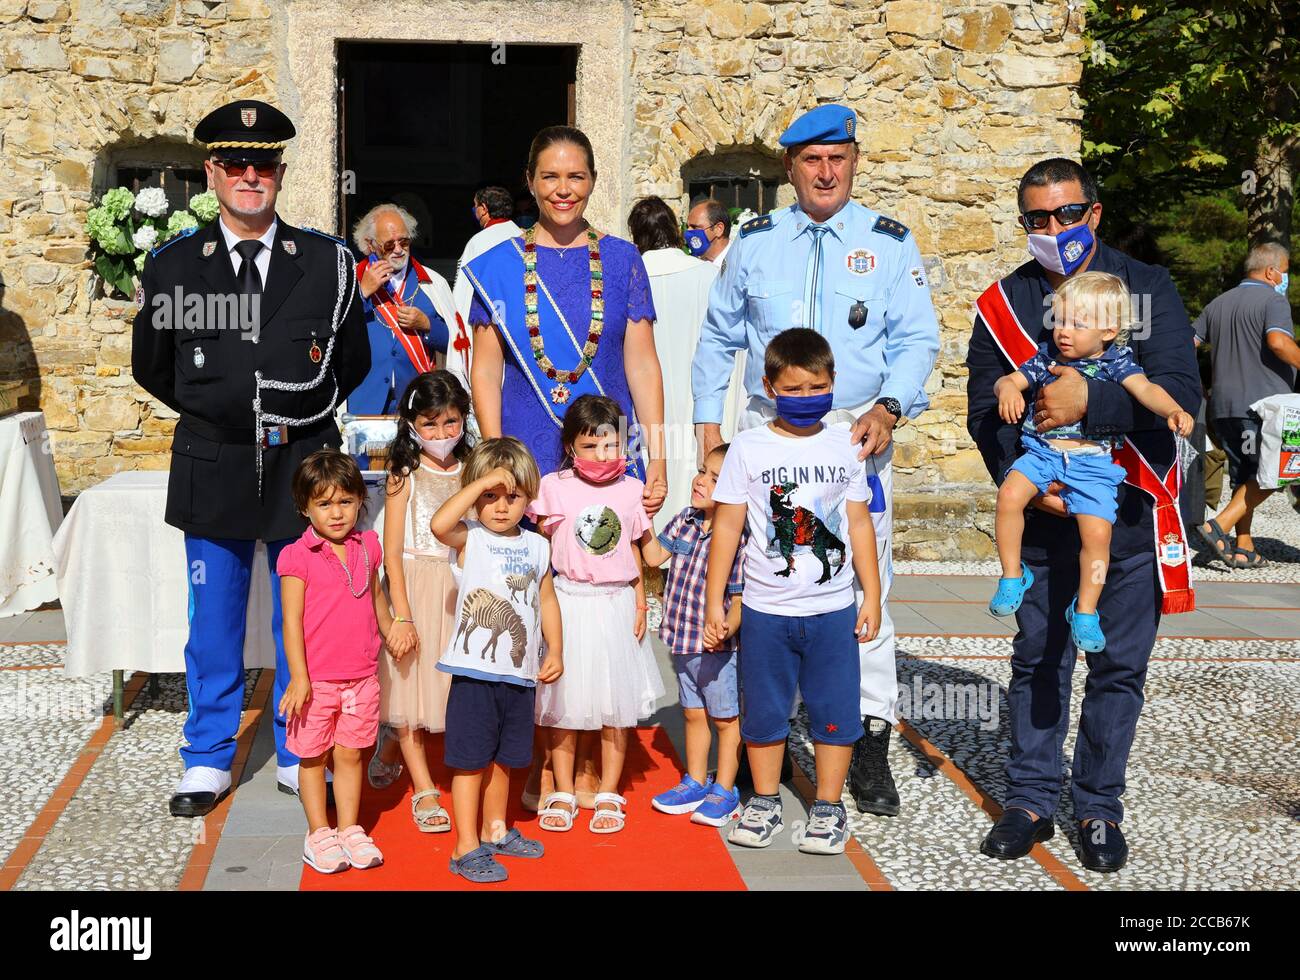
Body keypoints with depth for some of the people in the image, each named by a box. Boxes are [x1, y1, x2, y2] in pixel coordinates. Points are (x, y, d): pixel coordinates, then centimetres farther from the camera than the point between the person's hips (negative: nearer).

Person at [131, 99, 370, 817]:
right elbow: (151, 366, 13)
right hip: (213, 471, 0)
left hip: (303, 467, 0)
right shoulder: (173, 264, 3)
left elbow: (353, 361, 11)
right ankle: (208, 761, 22)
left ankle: (299, 757, 23)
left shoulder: (327, 261, 2)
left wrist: (299, 416, 11)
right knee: (214, 623, 8)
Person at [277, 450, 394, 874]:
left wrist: (391, 631, 19)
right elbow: (292, 620, -12)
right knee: (313, 757, 8)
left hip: (361, 677, 4)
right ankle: (318, 834, 20)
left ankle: (350, 829, 23)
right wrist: (298, 677, -15)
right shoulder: (298, 557, -11)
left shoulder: (367, 546, 4)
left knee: (350, 754, 12)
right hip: (317, 679, -4)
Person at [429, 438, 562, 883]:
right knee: (471, 759, 0)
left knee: (503, 759, 18)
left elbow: (547, 600, 16)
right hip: (475, 671, -5)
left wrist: (555, 650, 8)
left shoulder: (536, 546, 9)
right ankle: (466, 848, 8)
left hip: (520, 674, 5)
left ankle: (495, 830, 35)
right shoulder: (470, 539, -6)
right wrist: (482, 482, -25)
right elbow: (439, 524, -28)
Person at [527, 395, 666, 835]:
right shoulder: (553, 487, -5)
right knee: (564, 703, 6)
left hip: (617, 604, 2)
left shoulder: (631, 490, 2)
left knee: (617, 705, 6)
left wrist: (640, 604, 7)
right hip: (568, 603, -1)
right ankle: (563, 794, 18)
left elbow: (633, 551, 10)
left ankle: (608, 795, 18)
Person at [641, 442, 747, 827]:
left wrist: (726, 630, -35)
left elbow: (740, 598, -20)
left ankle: (724, 791, 23)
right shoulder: (685, 520, 1)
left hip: (716, 646, -7)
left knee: (725, 718, 10)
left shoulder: (737, 537, -20)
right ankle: (695, 783, 34)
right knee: (693, 714, 20)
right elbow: (655, 556, 10)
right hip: (682, 641, 7)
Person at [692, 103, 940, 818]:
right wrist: (708, 418, 10)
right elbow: (718, 337, 18)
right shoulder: (754, 243, 11)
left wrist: (888, 409, -15)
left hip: (857, 434, -2)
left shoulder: (889, 243, 6)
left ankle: (871, 747, 4)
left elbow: (917, 339, 1)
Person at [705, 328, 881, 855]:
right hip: (766, 609, -1)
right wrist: (714, 599, -1)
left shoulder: (845, 445, 3)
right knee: (764, 710, 10)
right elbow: (727, 525, -1)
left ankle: (828, 806, 19)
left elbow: (859, 522, 8)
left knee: (834, 710, 5)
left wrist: (872, 595, 8)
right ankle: (765, 802, 25)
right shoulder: (749, 447, -3)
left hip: (834, 608, 1)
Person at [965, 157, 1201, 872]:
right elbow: (984, 411, 3)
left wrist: (1089, 402, -24)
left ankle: (1098, 807, 20)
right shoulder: (1002, 304, 5)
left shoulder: (1148, 289, 0)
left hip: (1130, 515, -1)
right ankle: (1031, 800, 20)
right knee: (1038, 659, 7)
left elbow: (1181, 392, -11)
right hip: (1043, 513, 1)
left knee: (1118, 664, 6)